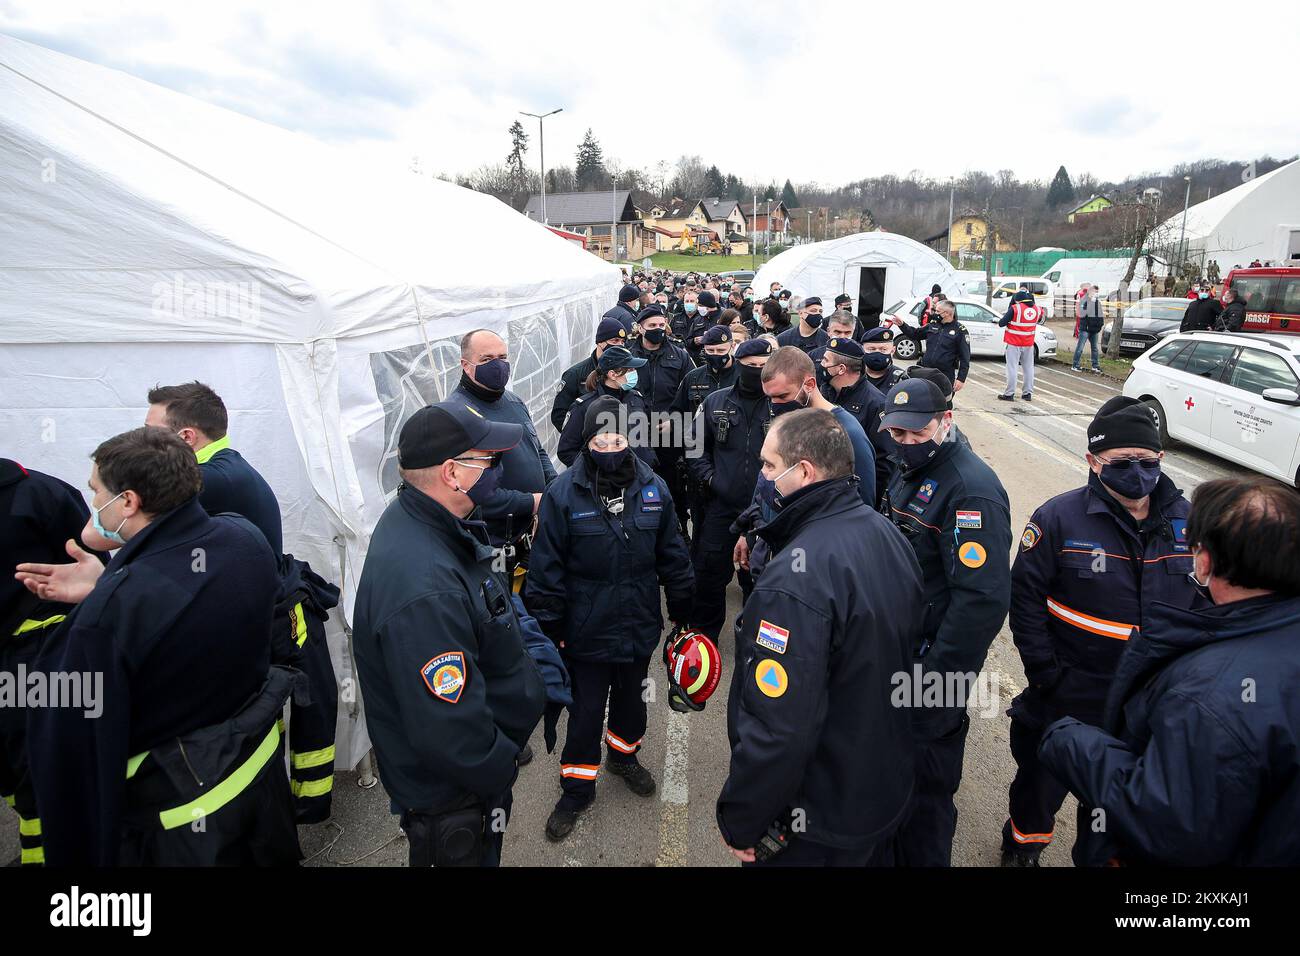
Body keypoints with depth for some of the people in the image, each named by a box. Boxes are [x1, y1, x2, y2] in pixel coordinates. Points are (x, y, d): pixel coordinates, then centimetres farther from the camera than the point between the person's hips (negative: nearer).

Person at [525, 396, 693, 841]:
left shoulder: (654, 488, -6)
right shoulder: (564, 493, -16)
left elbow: (672, 555, 4)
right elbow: (546, 567, -10)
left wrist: (683, 609, 9)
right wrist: (549, 627, -7)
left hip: (639, 625, 3)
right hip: (586, 631, -3)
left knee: (631, 698, 24)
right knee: (585, 711, 13)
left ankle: (623, 754, 53)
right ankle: (576, 789, 35)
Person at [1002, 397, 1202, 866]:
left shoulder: (1186, 522, -4)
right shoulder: (1059, 518, -15)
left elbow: (1204, 601, 7)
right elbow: (1025, 595, -12)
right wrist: (1044, 673, -14)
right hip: (1066, 699, -2)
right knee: (1042, 781, 18)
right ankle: (1021, 849, 45)